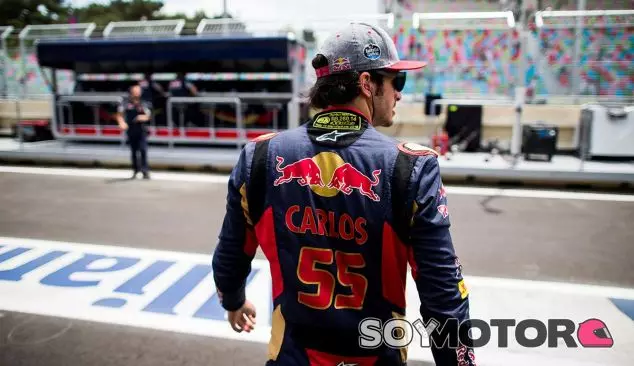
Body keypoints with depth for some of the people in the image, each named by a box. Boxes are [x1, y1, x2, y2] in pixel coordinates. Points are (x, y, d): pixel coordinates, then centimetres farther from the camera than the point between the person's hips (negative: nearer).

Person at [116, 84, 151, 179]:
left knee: (143, 149, -13)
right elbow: (119, 115, -1)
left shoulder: (143, 104, 5)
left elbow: (148, 116, 6)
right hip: (131, 130, 1)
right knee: (133, 151, 10)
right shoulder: (126, 103, 2)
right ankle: (135, 170, 26)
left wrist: (142, 117, -16)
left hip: (141, 130, -1)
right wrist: (122, 122, -20)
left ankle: (145, 170, -11)